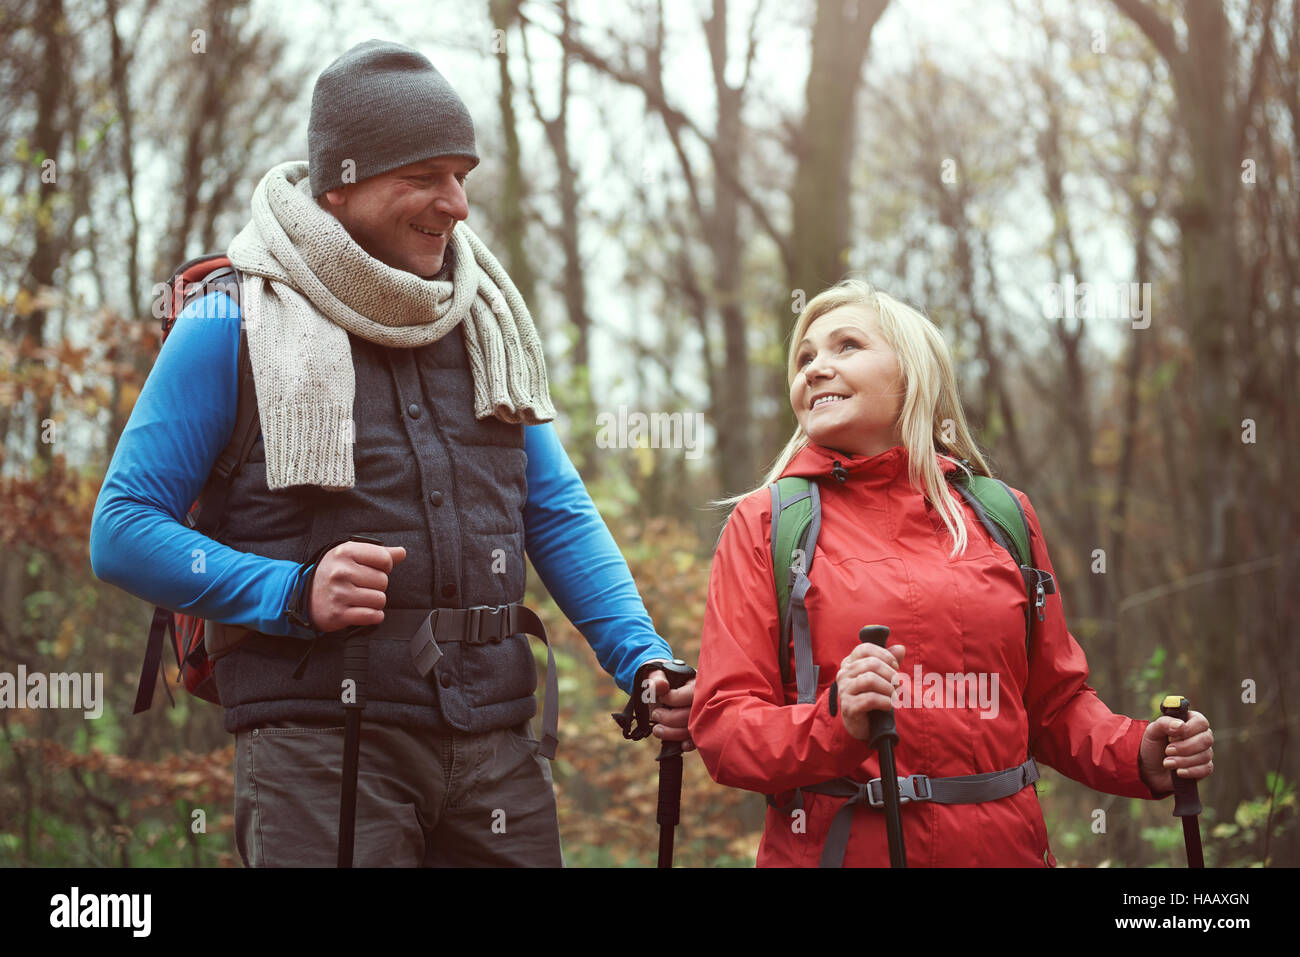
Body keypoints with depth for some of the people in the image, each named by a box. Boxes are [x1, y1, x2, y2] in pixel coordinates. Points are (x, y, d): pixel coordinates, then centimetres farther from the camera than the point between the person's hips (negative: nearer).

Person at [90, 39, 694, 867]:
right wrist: (293, 593, -17)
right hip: (320, 740, -5)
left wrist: (643, 660, 3)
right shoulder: (234, 322, -2)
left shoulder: (483, 315, 14)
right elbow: (123, 531, -4)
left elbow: (556, 512, 17)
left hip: (496, 747, 5)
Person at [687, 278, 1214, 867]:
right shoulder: (763, 525, 0)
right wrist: (835, 725, -23)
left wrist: (1140, 754, -5)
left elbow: (1056, 701, 13)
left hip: (1003, 847, 2)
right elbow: (721, 726, -6)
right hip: (837, 847, -2)